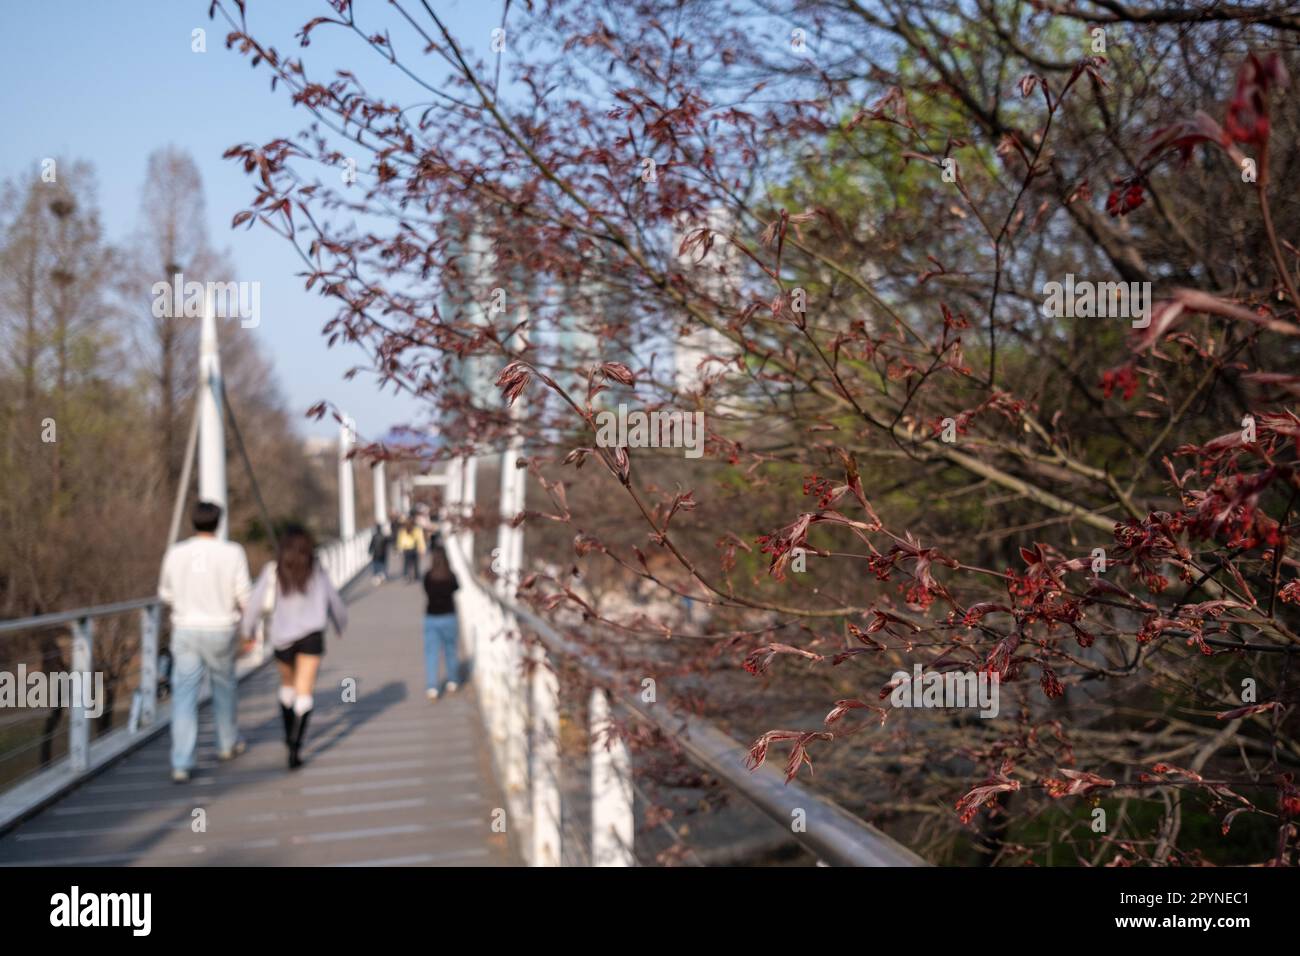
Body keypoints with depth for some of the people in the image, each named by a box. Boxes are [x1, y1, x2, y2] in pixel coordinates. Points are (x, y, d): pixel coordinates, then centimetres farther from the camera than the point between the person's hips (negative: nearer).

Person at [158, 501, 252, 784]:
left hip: (185, 631, 1)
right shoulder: (232, 553, -8)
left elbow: (166, 594, 11)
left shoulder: (175, 553, -1)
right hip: (220, 632, -1)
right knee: (224, 686, 21)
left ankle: (181, 765, -10)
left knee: (185, 697, -1)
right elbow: (244, 595, -8)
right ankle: (228, 744, 39)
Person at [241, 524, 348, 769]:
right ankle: (295, 746, -21)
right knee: (304, 692, -6)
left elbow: (255, 603, -9)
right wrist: (341, 625, 28)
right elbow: (334, 602, 9)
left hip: (282, 638, 2)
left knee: (287, 684, 26)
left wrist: (246, 631, 4)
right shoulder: (317, 570, 1)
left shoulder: (273, 571, -1)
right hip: (311, 635, -2)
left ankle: (289, 736, 38)